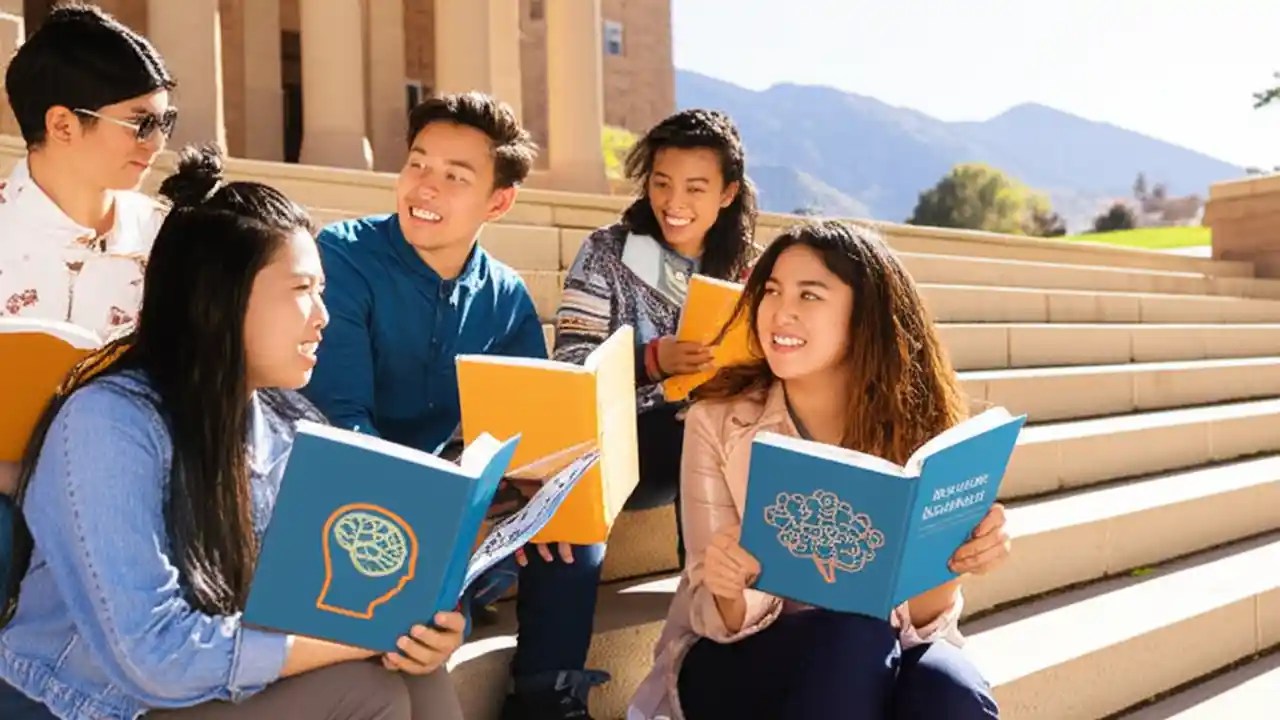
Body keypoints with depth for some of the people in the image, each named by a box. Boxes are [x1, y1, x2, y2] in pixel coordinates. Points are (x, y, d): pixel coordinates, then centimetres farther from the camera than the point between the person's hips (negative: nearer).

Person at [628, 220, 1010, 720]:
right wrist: (727, 591, -34)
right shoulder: (717, 420, -11)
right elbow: (724, 621, -11)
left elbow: (917, 619, -7)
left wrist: (952, 568, -28)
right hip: (741, 660, -1)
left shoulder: (914, 426, -8)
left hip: (879, 658, 2)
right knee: (854, 637, -32)